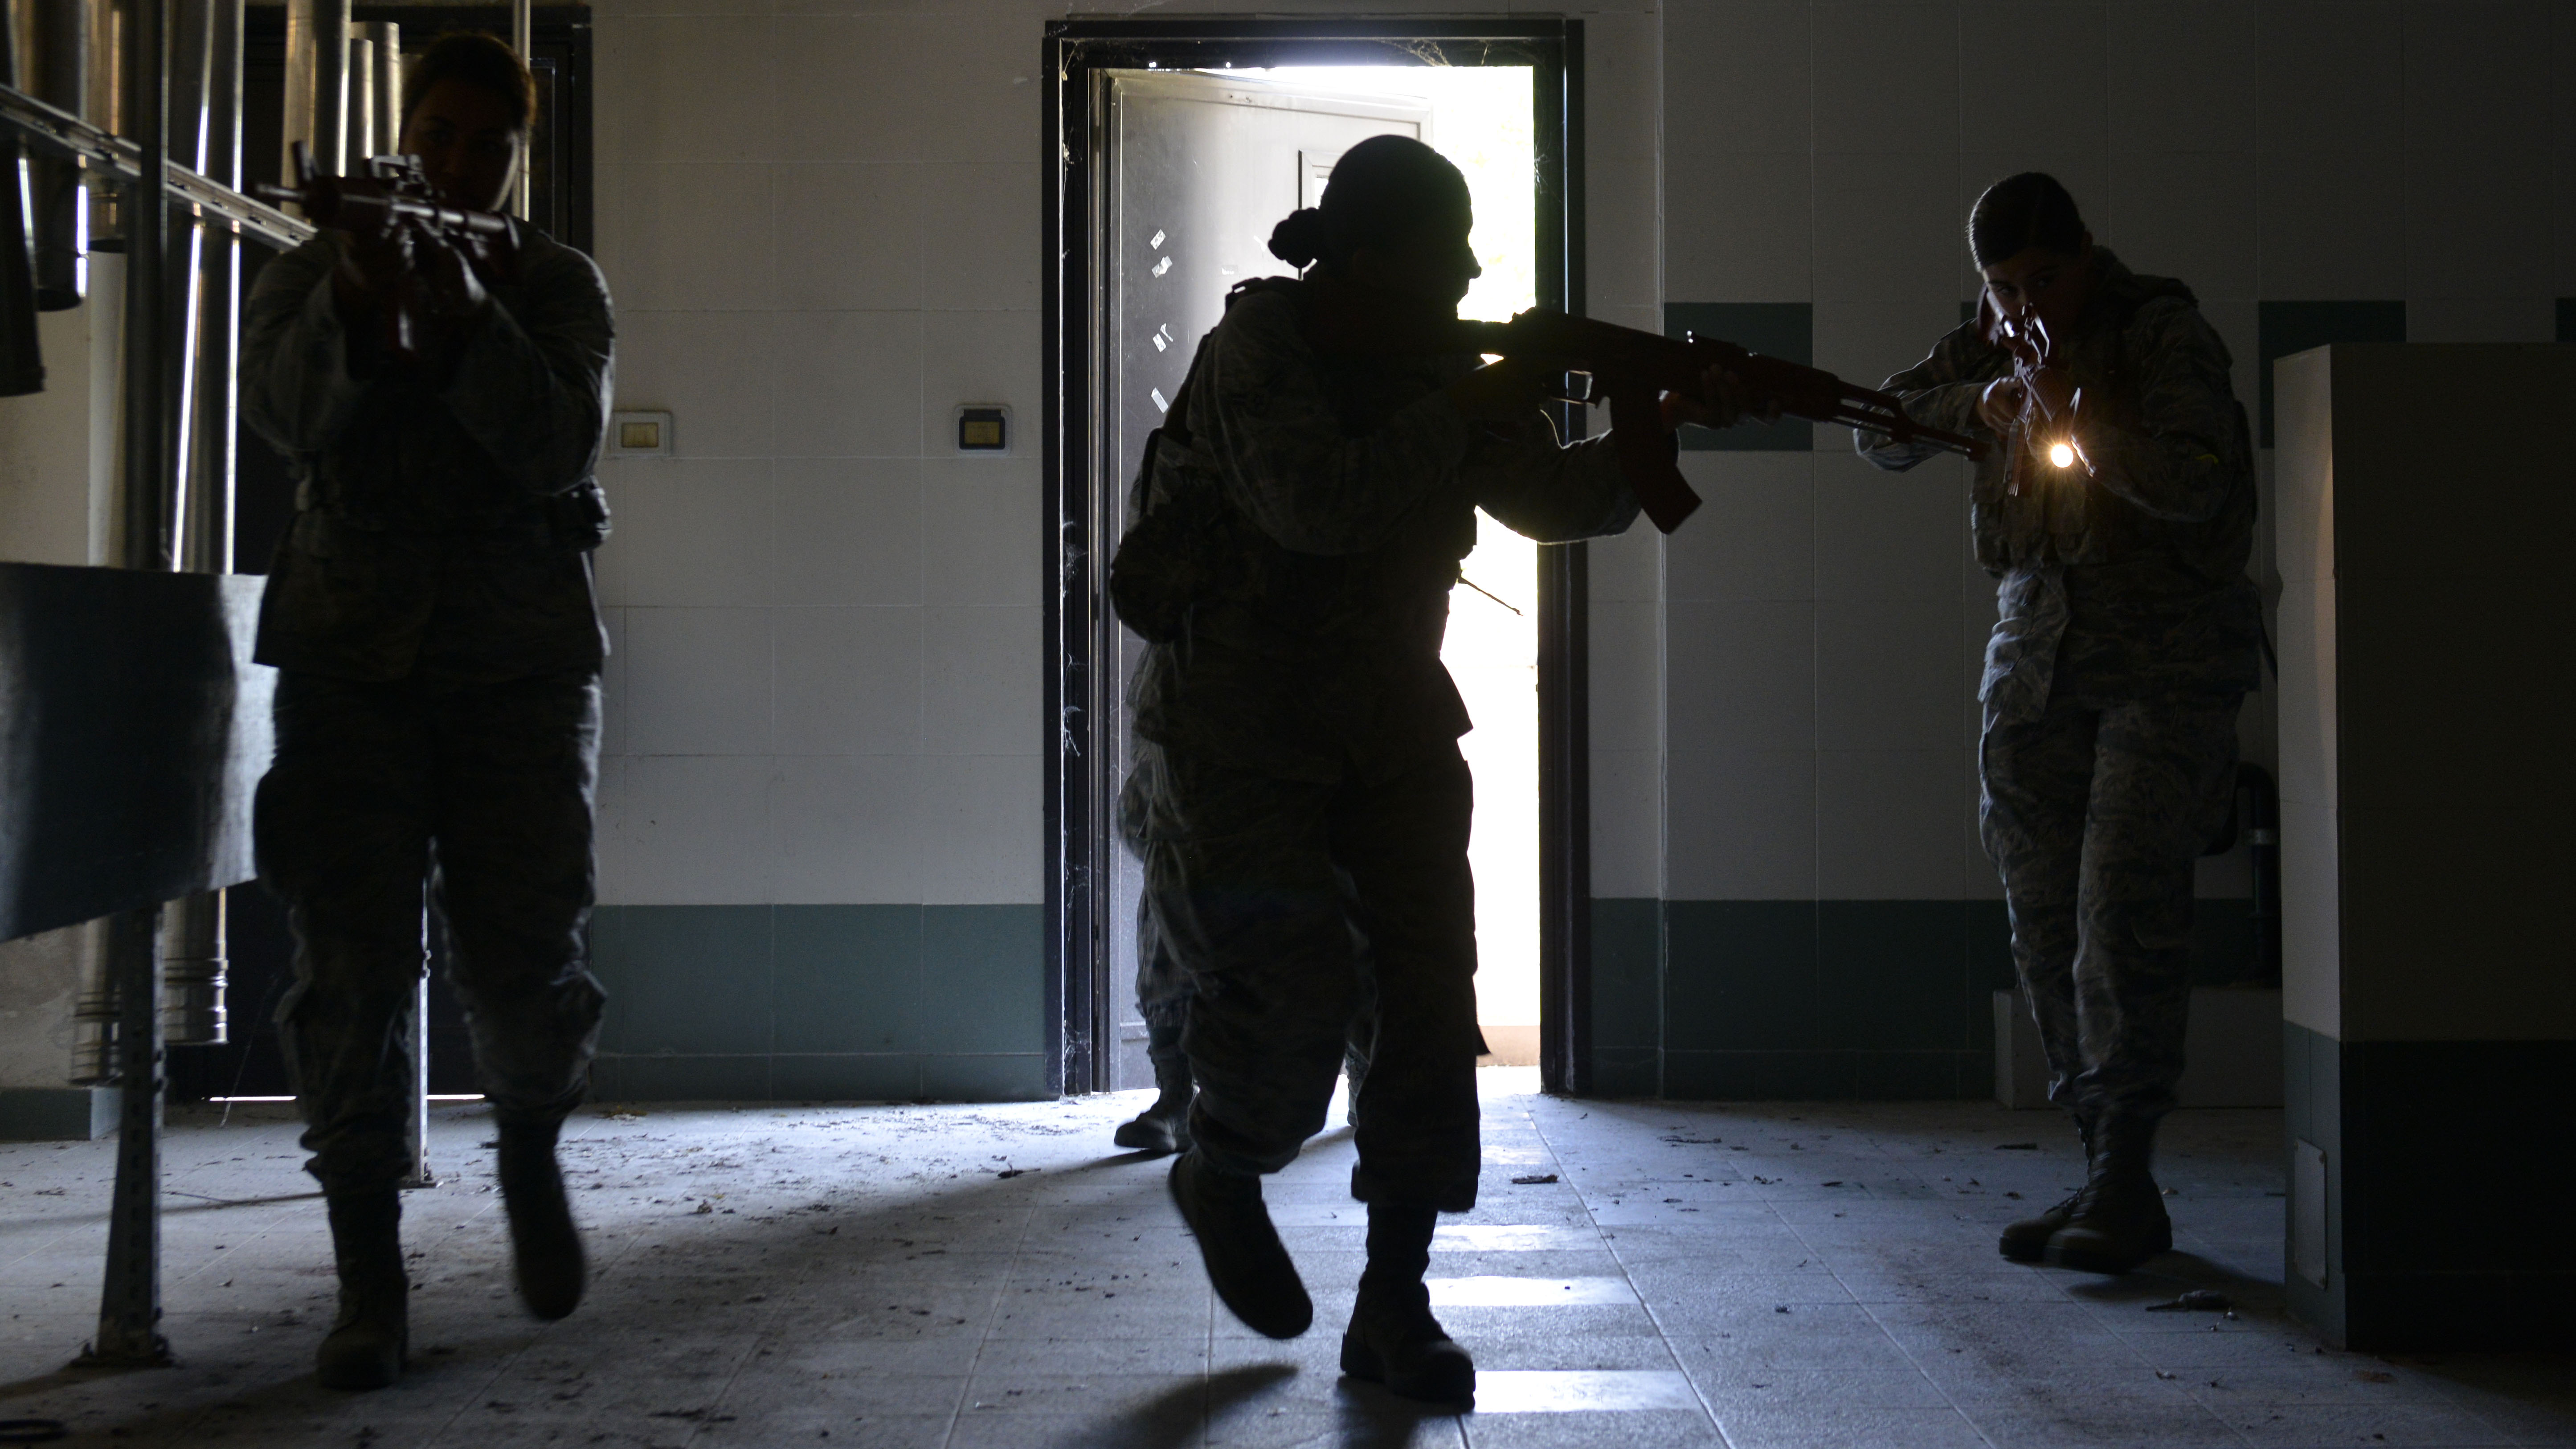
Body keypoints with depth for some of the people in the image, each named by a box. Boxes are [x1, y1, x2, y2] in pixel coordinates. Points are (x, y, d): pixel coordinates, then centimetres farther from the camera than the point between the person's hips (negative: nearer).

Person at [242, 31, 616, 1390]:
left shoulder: (558, 285, 7)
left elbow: (560, 446, -9)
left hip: (522, 654, 0)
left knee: (525, 959, -5)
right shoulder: (316, 268, 8)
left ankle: (528, 1151, 27)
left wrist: (468, 322, -23)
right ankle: (368, 1278, 3)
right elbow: (285, 410, -10)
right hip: (352, 651, 0)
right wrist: (353, 309, -28)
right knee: (353, 967, -5)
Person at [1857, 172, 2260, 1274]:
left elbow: (2193, 485, -15)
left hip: (2165, 660, -6)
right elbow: (1881, 430, 3)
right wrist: (1977, 404, -13)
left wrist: (2073, 414, -22)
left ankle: (2124, 1174, -13)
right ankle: (2111, 1180, 11)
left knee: (2125, 908, -16)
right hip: (2035, 662, 6)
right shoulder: (1988, 347, 12)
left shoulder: (2166, 335, -4)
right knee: (2046, 925, 3)